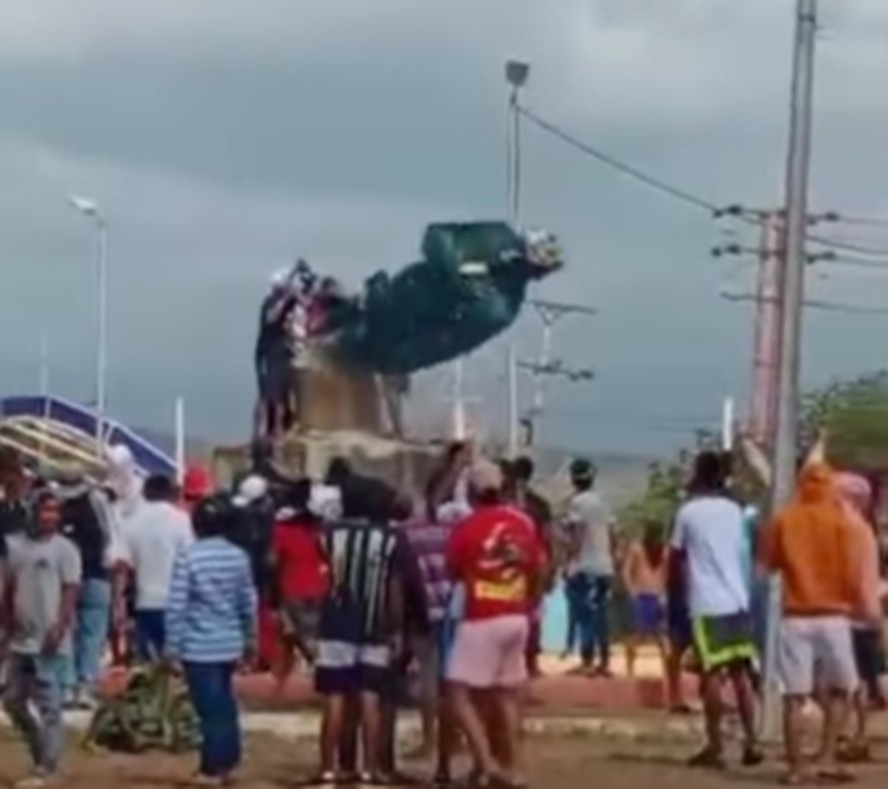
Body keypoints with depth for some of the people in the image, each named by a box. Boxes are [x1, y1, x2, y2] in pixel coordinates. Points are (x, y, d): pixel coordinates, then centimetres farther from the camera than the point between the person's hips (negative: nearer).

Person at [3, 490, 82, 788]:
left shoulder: (65, 549, -7)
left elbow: (70, 592, -11)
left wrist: (59, 628, -20)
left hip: (50, 642, -6)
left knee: (49, 706, -3)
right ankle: (42, 750, 29)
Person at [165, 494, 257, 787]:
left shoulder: (188, 557, -13)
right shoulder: (238, 556, 2)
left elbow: (177, 606, -14)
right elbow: (248, 603, 8)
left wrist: (173, 645, -7)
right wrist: (250, 640, 20)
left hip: (199, 647, -5)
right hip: (229, 644, 5)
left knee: (211, 708, 0)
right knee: (224, 705, 16)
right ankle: (226, 762, 21)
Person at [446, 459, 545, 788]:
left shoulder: (469, 527, -11)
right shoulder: (523, 523, 5)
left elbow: (453, 571, 0)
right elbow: (538, 569, 13)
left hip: (481, 621, -6)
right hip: (516, 618, 6)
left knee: (459, 693, -3)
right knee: (506, 693, 16)